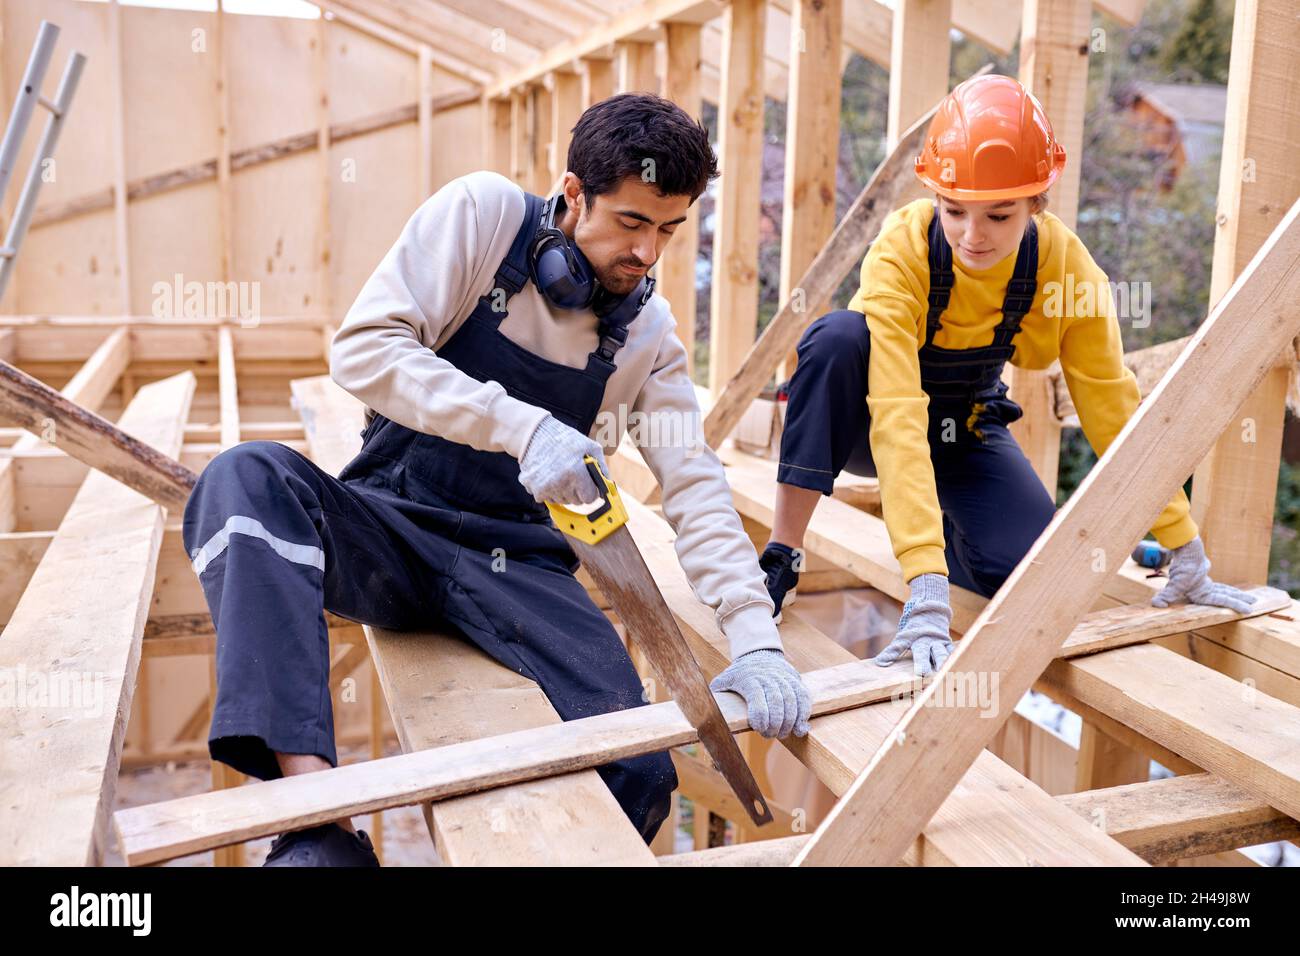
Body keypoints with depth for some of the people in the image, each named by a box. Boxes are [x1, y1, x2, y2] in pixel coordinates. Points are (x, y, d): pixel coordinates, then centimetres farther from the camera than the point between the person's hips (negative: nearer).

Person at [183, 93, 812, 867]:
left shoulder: (649, 333, 3)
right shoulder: (484, 214, -7)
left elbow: (697, 488, -3)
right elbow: (363, 347, -17)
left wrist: (756, 639, -16)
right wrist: (519, 426, -29)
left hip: (512, 562, 2)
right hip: (389, 531, -1)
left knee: (639, 771, -22)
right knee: (249, 476, -34)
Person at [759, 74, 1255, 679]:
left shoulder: (1065, 262, -22)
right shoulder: (902, 251, -33)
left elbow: (1113, 408, -15)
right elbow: (898, 418, -42)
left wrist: (1187, 556, -14)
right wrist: (926, 589, -51)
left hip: (966, 427, 3)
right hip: (870, 421, -3)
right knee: (841, 336, -36)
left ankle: (933, 509, 13)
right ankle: (782, 555, -25)